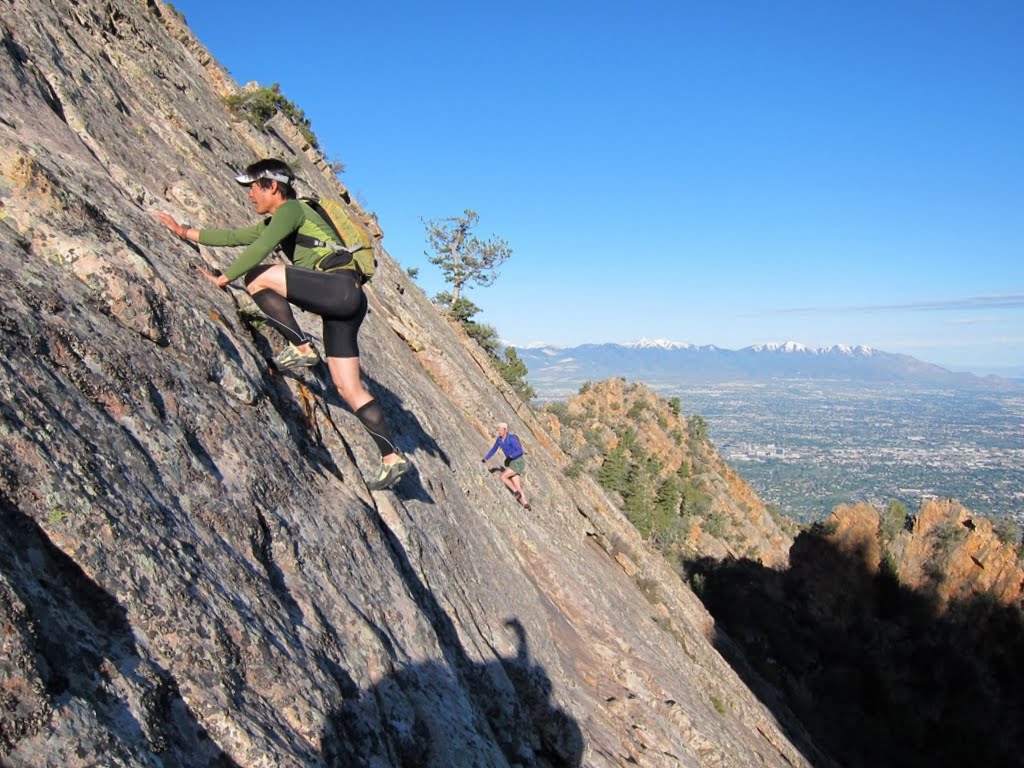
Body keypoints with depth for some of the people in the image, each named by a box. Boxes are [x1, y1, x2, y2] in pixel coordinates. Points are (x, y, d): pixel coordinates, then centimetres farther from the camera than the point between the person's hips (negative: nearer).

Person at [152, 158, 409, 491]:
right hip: (341, 301, 9)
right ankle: (392, 458, 1)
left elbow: (259, 249, -8)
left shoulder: (291, 208, 3)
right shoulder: (275, 222, 30)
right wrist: (185, 231, 33)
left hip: (340, 286, -9)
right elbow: (234, 236, 33)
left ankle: (301, 348, -8)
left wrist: (223, 278, -2)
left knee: (256, 277, -10)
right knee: (348, 388, 3)